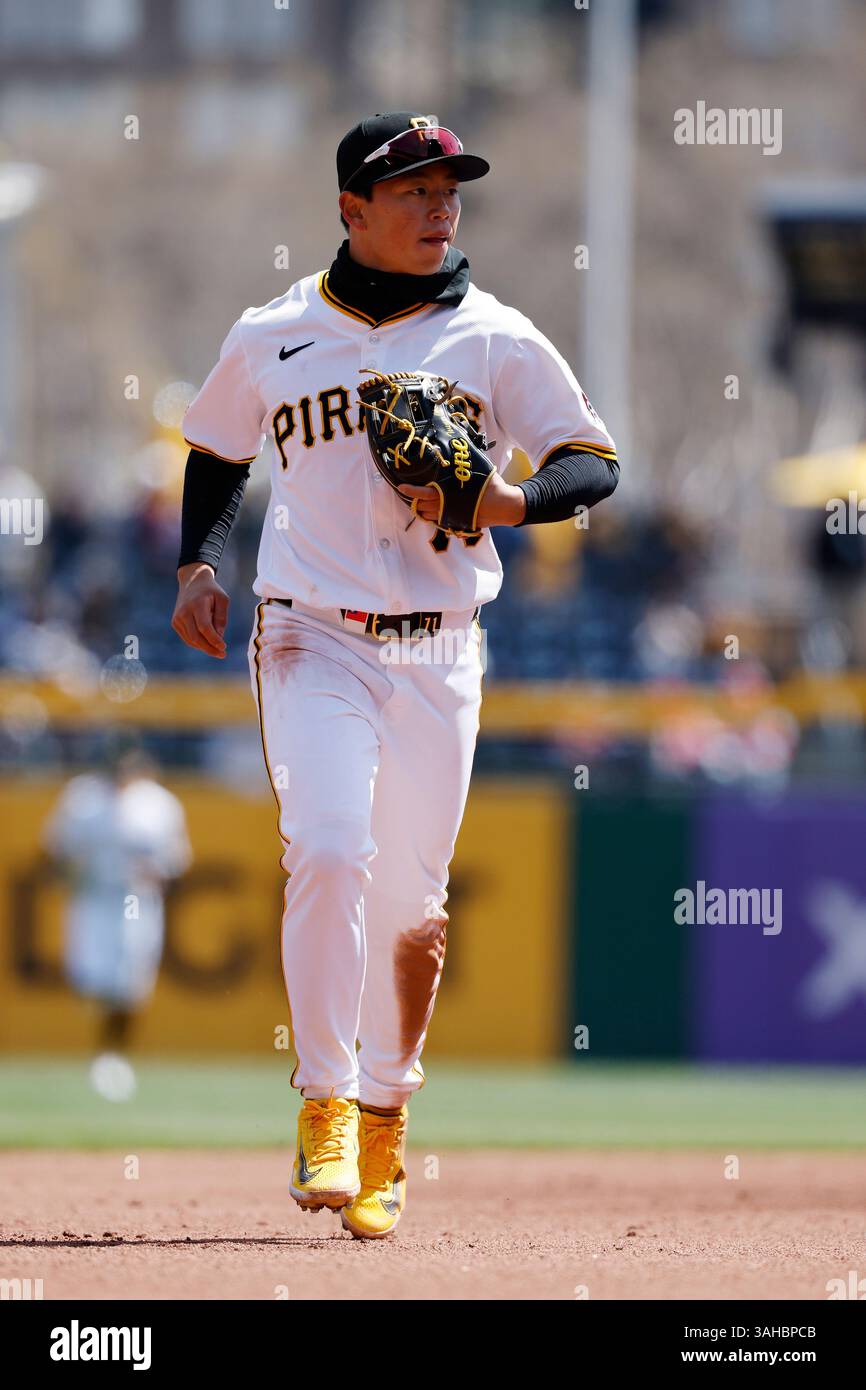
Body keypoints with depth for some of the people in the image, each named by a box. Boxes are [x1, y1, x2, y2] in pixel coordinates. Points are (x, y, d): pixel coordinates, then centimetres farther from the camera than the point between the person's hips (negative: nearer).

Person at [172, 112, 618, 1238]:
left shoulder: (495, 340, 2)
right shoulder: (271, 339, 4)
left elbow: (594, 462, 4)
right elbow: (217, 450, 21)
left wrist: (508, 501, -16)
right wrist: (198, 567, 6)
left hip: (439, 653, 1)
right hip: (313, 641, -1)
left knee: (412, 900, 5)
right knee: (330, 854, -21)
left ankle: (382, 1129, 22)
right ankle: (323, 1109, -13)